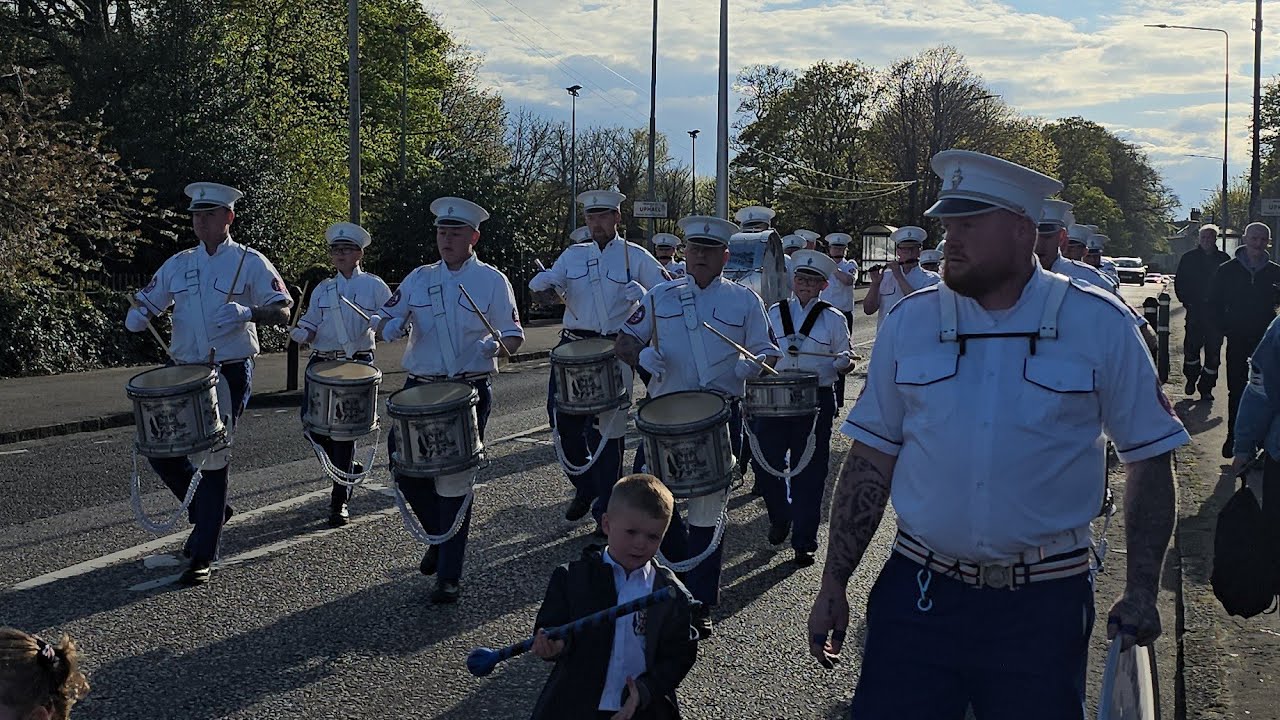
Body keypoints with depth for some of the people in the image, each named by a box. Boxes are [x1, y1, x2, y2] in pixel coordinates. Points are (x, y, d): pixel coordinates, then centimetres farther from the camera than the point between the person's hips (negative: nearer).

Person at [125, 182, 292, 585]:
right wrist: (136, 318, -8)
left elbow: (282, 312, -7)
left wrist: (248, 313, -27)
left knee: (213, 457, -6)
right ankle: (211, 511, 27)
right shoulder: (178, 265, 12)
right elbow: (146, 303, 17)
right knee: (161, 451, 2)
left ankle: (203, 556, 2)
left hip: (230, 374, -5)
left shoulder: (250, 263, -2)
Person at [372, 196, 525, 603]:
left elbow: (514, 336, -2)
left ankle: (449, 576, 8)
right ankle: (440, 535, 29)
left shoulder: (492, 281, -1)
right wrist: (388, 326, -15)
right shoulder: (419, 279, 10)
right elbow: (385, 316, 9)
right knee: (403, 467, 1)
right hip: (420, 388, 4)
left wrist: (497, 345, -25)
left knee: (455, 481, -2)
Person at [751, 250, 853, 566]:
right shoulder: (774, 313, 9)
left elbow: (844, 360, 8)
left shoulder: (833, 319, 5)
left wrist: (844, 362, -15)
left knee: (809, 472, 0)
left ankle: (804, 541, 10)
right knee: (766, 463, 1)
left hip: (816, 401, -2)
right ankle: (779, 519, 29)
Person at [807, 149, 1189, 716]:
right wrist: (833, 585, 2)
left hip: (1043, 606, -1)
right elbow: (871, 460, 5)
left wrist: (1141, 592, -4)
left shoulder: (1100, 324, -4)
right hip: (918, 594, 2)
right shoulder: (909, 323, 2)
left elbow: (1149, 459, 2)